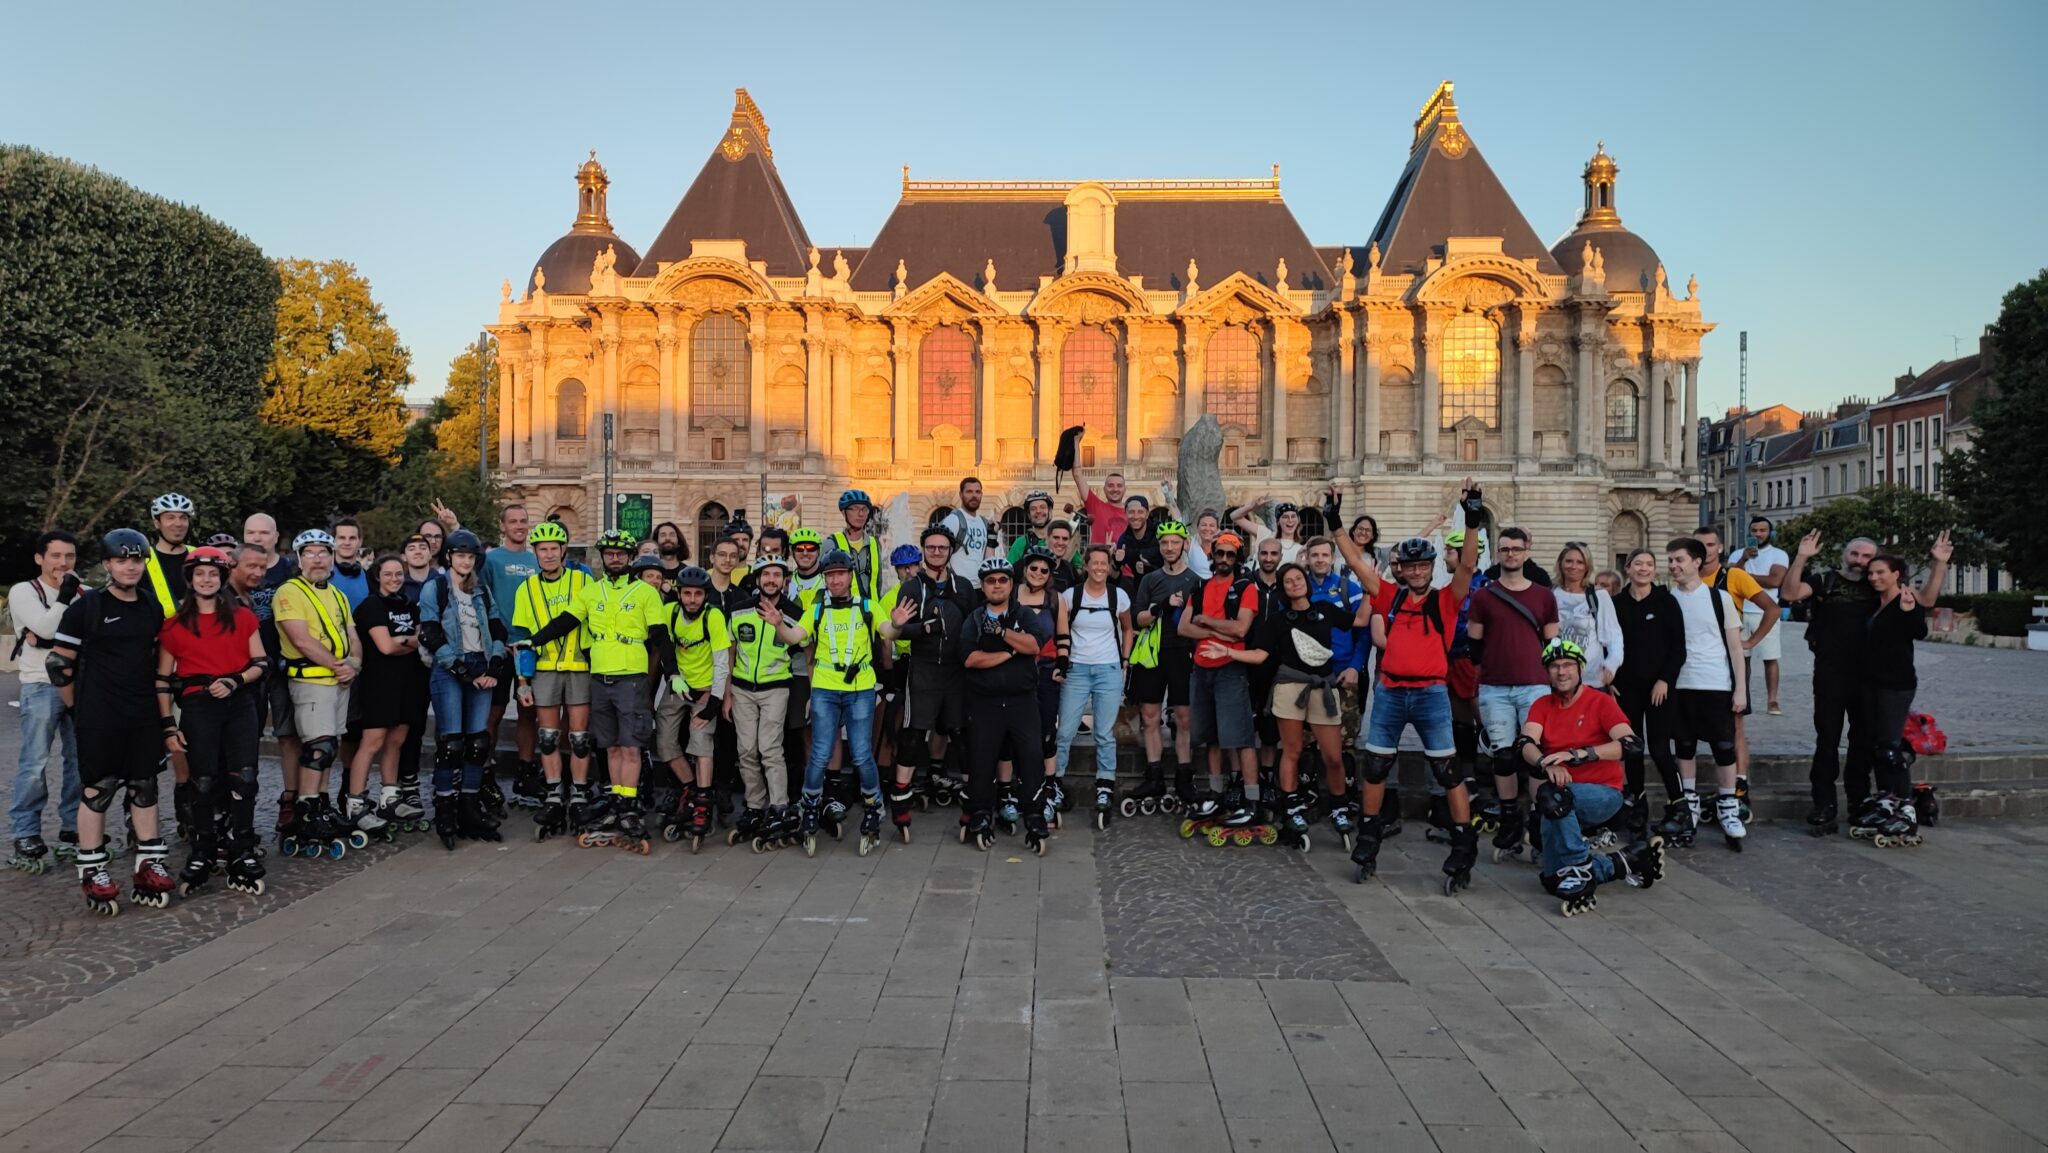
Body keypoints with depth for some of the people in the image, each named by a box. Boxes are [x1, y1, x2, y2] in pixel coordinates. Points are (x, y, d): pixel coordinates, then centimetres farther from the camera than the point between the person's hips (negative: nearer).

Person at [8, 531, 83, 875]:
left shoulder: (84, 594, 11)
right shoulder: (23, 591, 0)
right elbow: (46, 627, -16)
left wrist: (50, 641, -12)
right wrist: (65, 595, -8)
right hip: (42, 686, -4)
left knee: (80, 761, 7)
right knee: (34, 763, -6)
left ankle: (73, 831, 16)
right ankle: (26, 837, 0)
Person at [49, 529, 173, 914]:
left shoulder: (152, 608, 9)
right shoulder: (86, 606, -8)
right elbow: (59, 664, -6)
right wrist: (79, 707, -1)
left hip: (144, 718, 5)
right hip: (99, 720, -5)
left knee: (145, 789, 10)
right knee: (96, 792, 1)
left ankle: (149, 864, 17)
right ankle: (92, 872, 9)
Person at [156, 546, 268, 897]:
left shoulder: (243, 617, 10)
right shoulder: (174, 624, 7)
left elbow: (260, 662, 9)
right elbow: (163, 679, 7)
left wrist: (235, 681, -11)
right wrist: (168, 725, 1)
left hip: (240, 704, 1)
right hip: (197, 707, -1)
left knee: (244, 777, -7)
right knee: (204, 783, 0)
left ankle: (241, 855, 2)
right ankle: (202, 856, 15)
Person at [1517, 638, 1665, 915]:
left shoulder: (1600, 702, -5)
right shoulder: (1542, 705, 5)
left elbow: (1628, 743, -20)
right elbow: (1525, 743, -11)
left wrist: (1576, 754, -31)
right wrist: (1547, 764, -34)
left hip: (1603, 794, -5)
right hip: (1564, 799, 5)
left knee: (1552, 796, -37)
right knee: (1553, 880, -9)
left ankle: (1579, 871, -22)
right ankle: (1625, 864, 8)